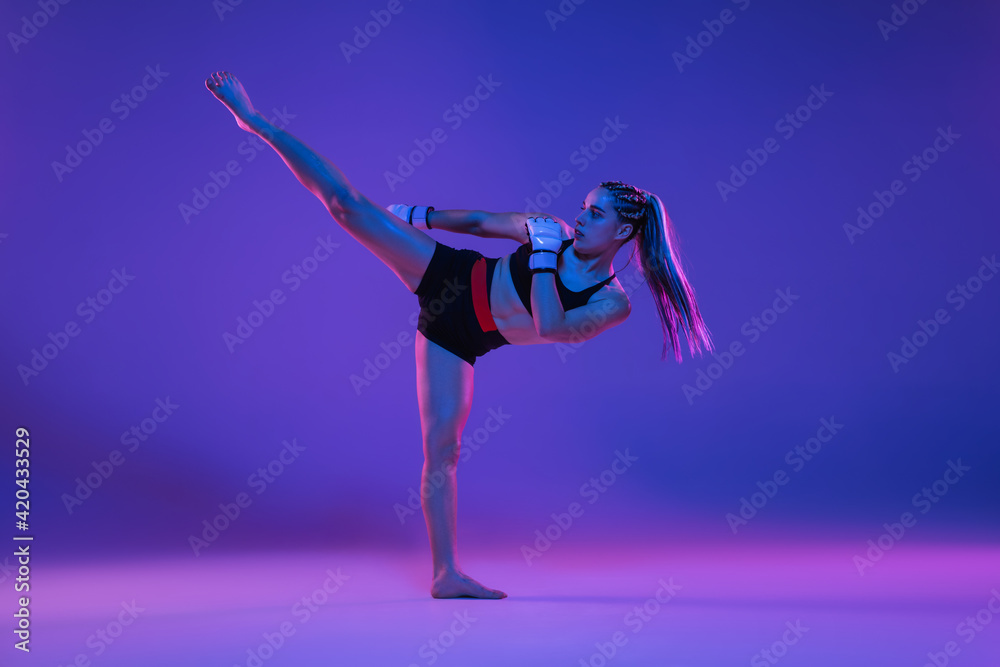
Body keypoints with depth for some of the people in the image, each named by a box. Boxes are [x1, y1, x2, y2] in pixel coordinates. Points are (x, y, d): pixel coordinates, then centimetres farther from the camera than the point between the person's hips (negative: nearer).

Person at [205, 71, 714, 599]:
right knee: (348, 205, -10)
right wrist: (425, 216, 12)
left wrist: (542, 252, -23)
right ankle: (258, 123, 8)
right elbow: (480, 221, 9)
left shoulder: (613, 304, -10)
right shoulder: (554, 230, -5)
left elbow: (550, 328, -25)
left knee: (442, 446, -7)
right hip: (448, 277, 2)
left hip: (458, 339, -1)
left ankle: (446, 575, 6)